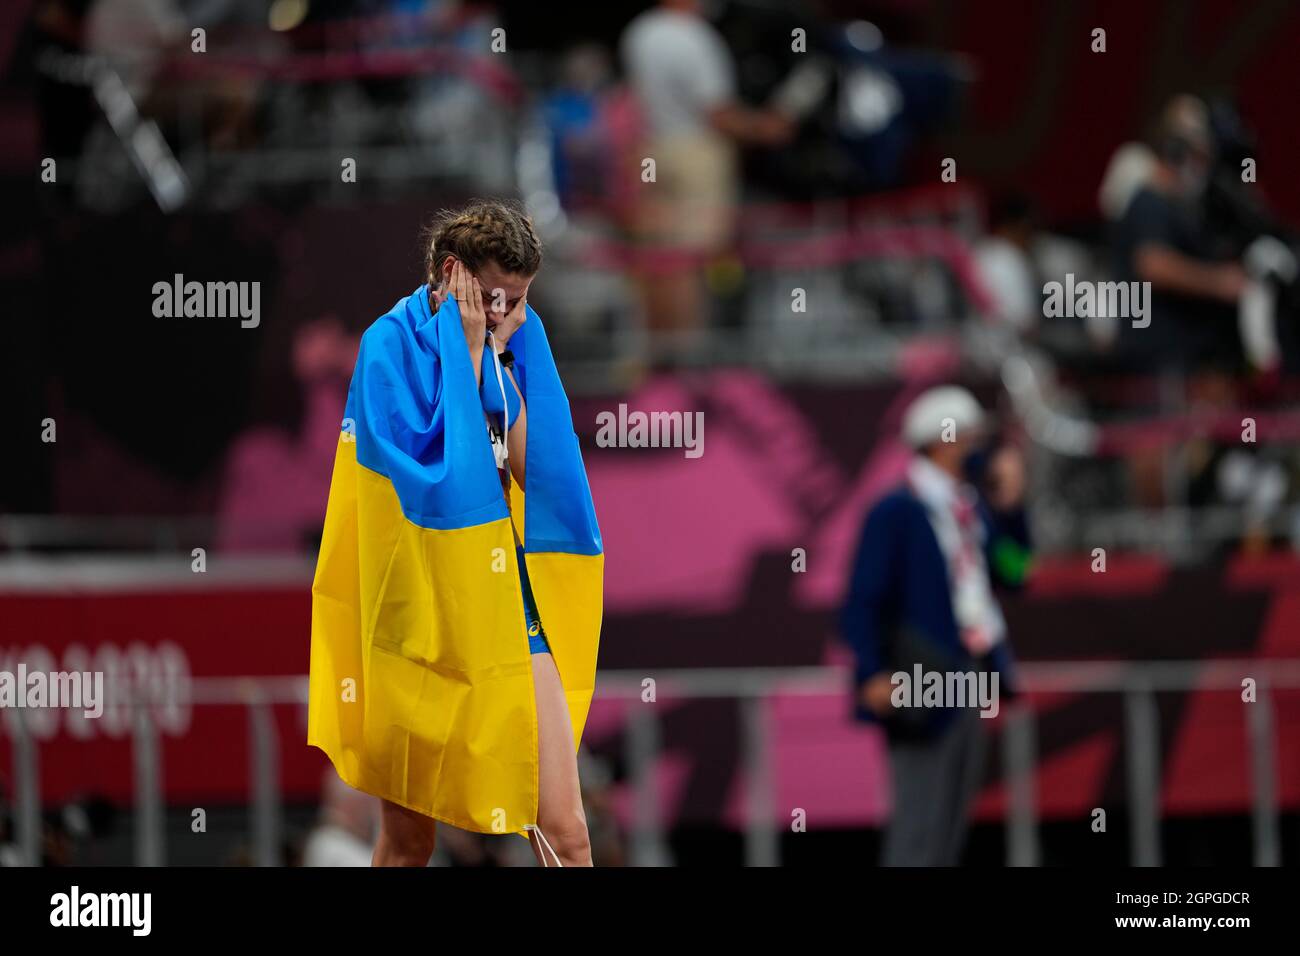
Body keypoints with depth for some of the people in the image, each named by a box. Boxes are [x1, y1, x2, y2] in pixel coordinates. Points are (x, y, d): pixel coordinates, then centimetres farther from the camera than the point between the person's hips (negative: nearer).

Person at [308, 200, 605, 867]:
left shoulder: (514, 343, 8)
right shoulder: (392, 344, -8)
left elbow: (528, 468, 0)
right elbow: (436, 471, -20)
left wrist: (503, 354, -5)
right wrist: (468, 350, -15)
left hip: (504, 592, 4)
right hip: (419, 602, -4)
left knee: (564, 832, -6)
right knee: (408, 837, 5)